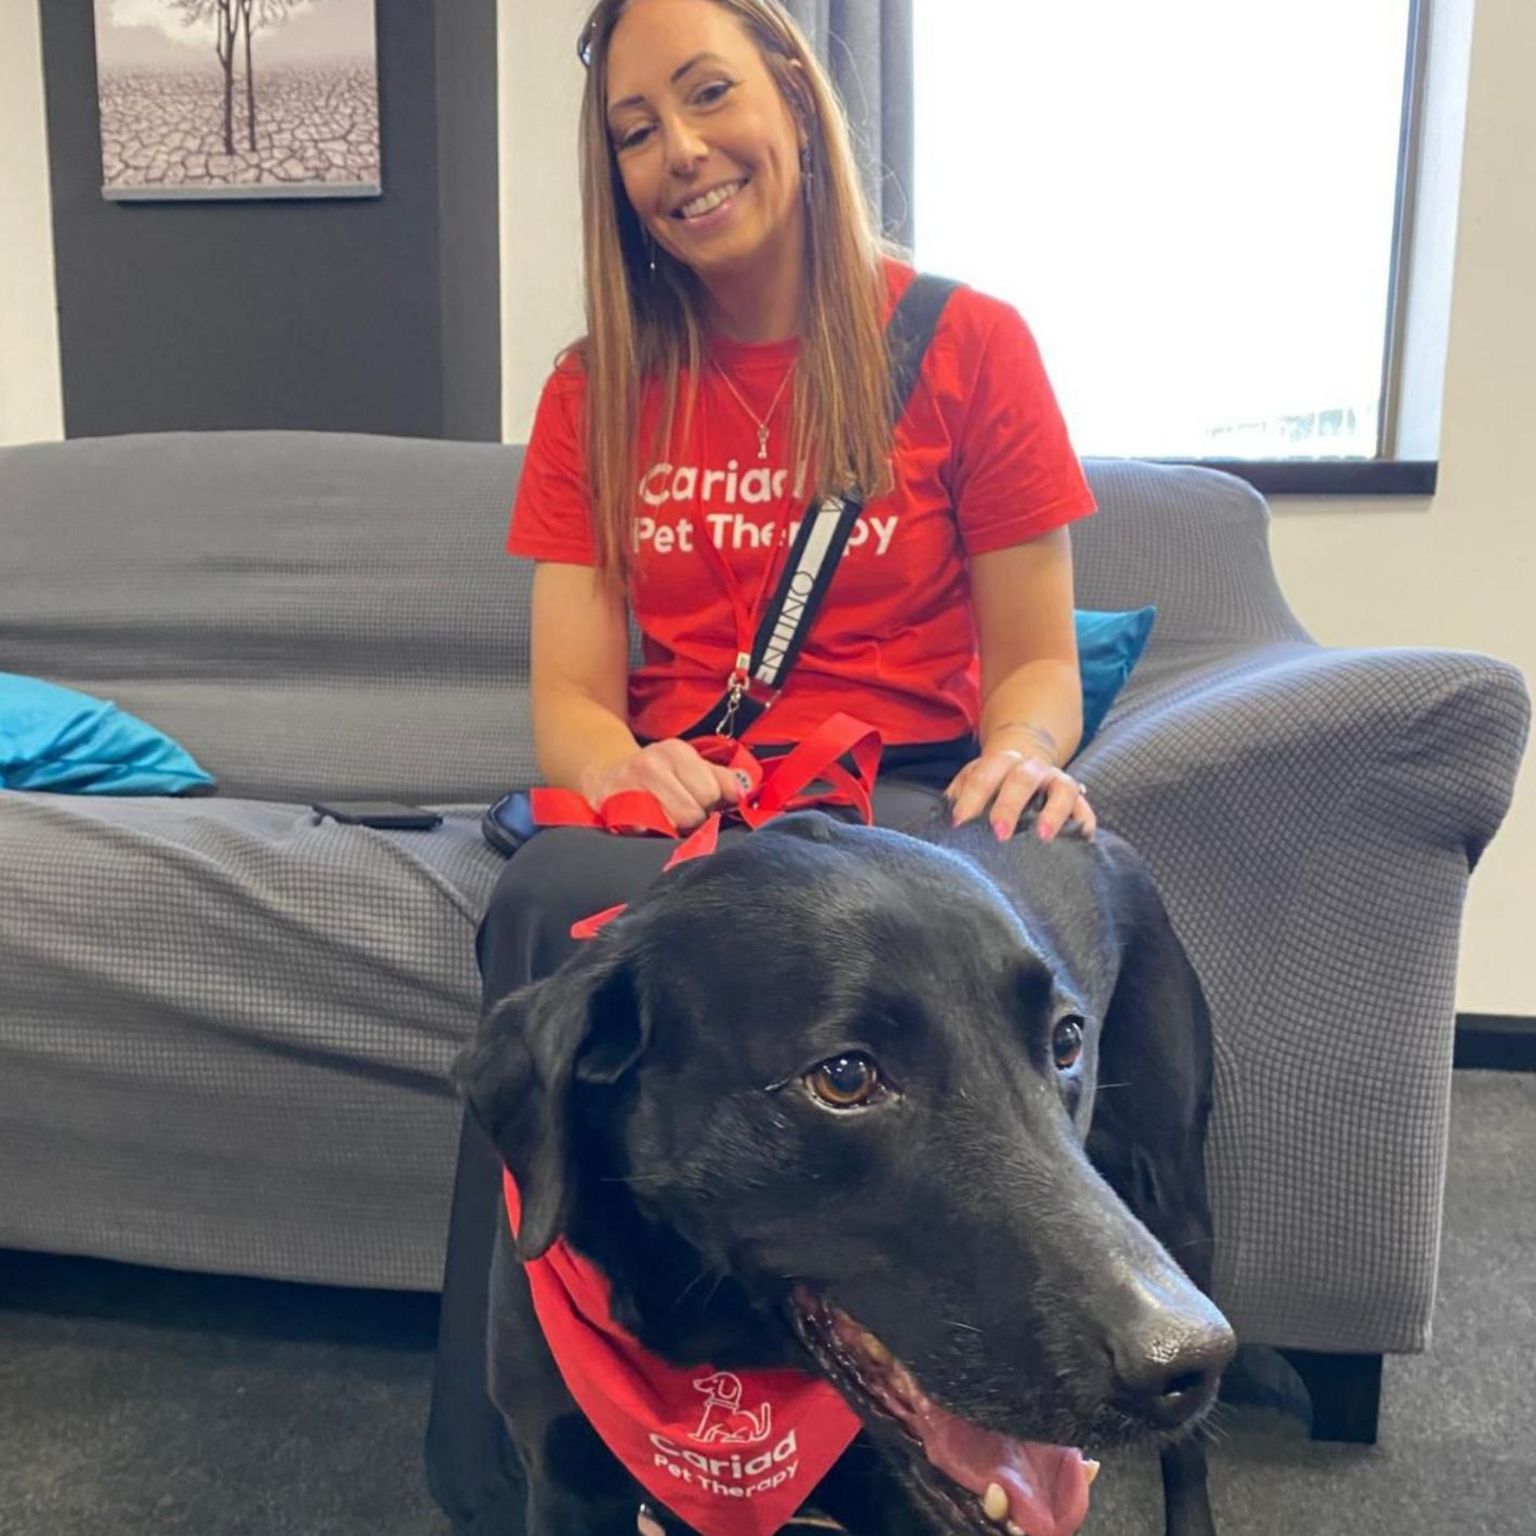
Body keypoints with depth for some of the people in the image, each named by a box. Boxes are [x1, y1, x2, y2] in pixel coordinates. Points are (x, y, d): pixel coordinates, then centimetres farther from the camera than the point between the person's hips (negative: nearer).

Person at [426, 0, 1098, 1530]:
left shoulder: (967, 344, 4)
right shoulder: (596, 389, 11)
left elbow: (1032, 662, 4)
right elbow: (571, 698, 3)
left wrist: (1019, 757, -19)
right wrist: (624, 771, -20)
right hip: (669, 805, 3)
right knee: (551, 893, -34)